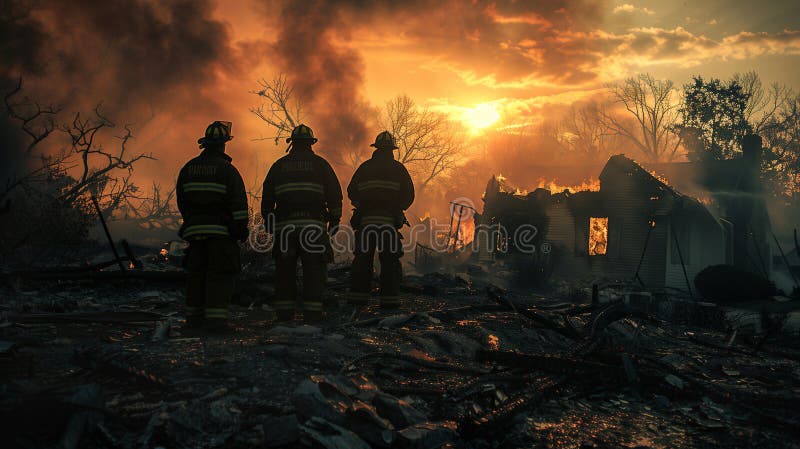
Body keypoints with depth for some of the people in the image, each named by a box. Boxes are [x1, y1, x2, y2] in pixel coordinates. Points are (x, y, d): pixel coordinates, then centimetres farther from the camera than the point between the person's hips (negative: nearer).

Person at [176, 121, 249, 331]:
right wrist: (242, 226, -7)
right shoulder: (226, 168, -7)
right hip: (220, 229, -5)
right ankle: (215, 317, -10)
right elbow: (238, 200, -11)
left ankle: (194, 316, 16)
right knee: (220, 274, -4)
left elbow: (181, 198, 16)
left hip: (194, 227, 6)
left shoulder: (188, 167, 10)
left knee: (196, 272, 13)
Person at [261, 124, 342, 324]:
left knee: (285, 270, 9)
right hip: (313, 224, -2)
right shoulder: (320, 164, 7)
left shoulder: (278, 165, 13)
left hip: (284, 225, 2)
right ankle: (312, 313, -2)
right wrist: (334, 221, 11)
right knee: (314, 270, 2)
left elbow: (267, 198, 15)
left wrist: (268, 223, 22)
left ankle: (284, 312, 10)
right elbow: (335, 195, 4)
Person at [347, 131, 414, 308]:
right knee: (390, 261, 3)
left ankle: (357, 295, 7)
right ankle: (389, 298, -1)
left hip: (365, 220, 2)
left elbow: (351, 192, 11)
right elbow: (409, 195, 2)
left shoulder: (365, 167, 10)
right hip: (389, 221, -2)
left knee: (362, 259, 9)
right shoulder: (398, 168, 5)